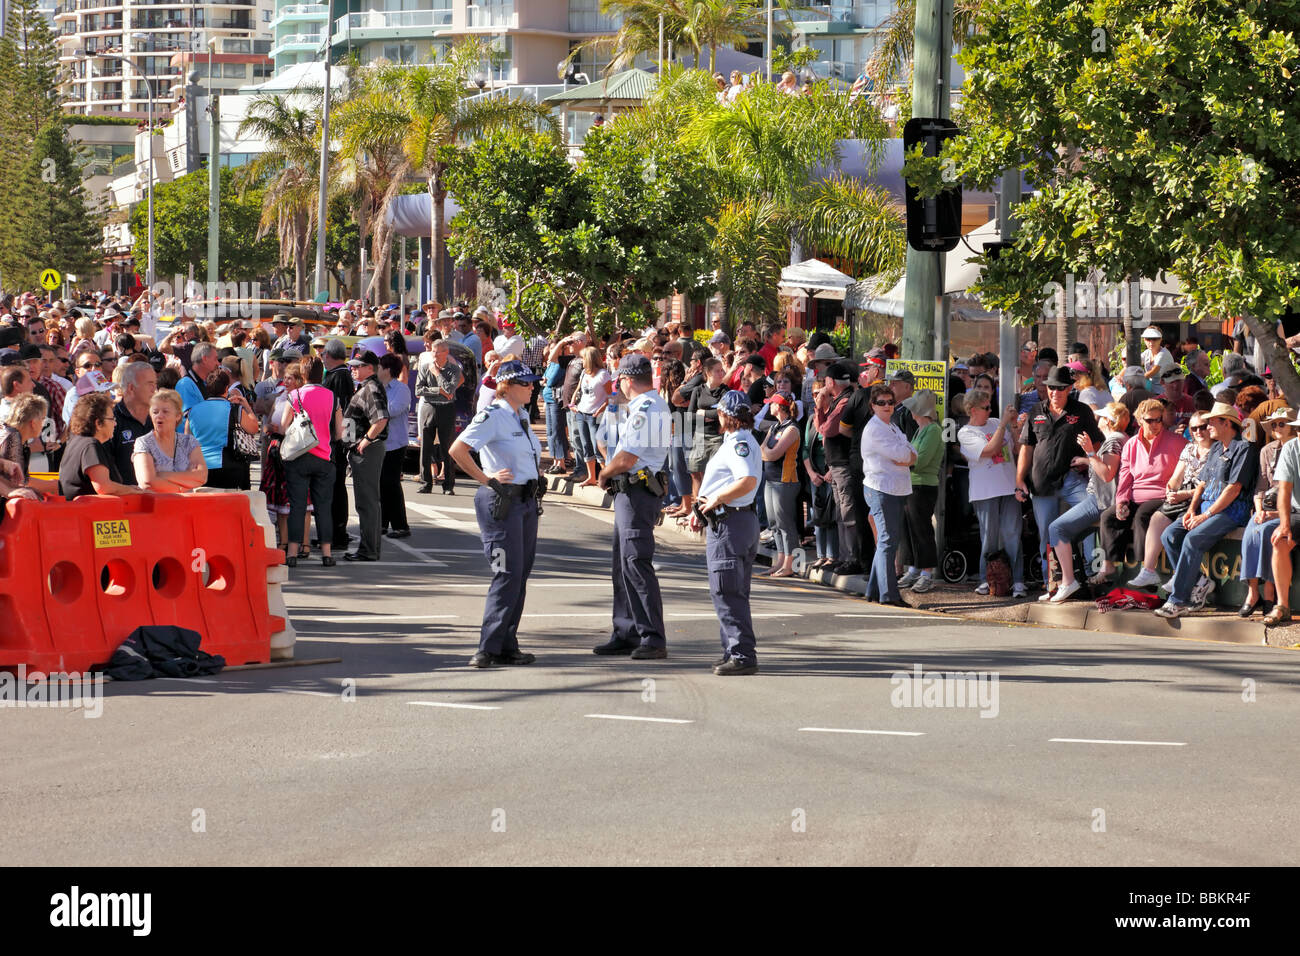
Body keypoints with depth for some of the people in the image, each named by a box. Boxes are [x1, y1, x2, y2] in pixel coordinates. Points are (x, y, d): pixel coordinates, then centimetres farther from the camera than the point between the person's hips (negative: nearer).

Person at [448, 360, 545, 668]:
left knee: (521, 575, 9)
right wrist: (486, 479, -16)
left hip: (526, 502, 9)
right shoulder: (493, 416, -12)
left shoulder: (521, 416, 14)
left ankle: (507, 646, 13)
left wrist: (537, 477, 19)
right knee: (508, 574, -12)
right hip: (501, 503, -9)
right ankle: (488, 649, -10)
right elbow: (457, 450, -20)